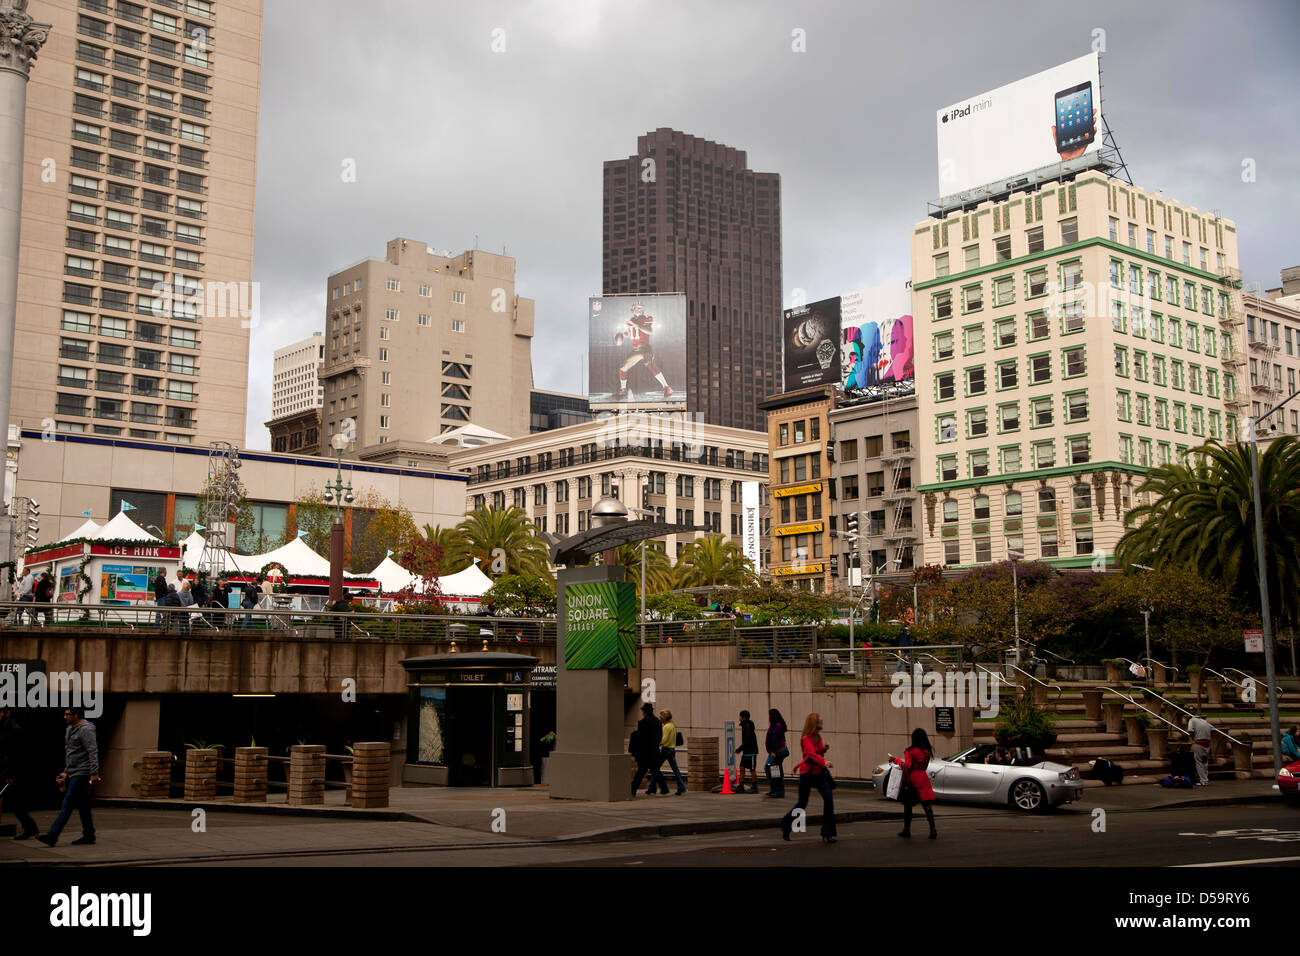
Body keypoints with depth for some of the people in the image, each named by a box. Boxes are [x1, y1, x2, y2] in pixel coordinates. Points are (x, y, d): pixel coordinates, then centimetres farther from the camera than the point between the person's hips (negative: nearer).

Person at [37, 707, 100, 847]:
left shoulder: (85, 729, -14)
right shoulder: (70, 729, 17)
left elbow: (93, 752, -19)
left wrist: (94, 773, -23)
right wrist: (66, 771, 24)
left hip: (81, 773, -10)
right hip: (72, 773, 10)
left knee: (68, 804, -11)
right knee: (82, 805, 11)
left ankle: (53, 835, -13)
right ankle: (89, 835, 15)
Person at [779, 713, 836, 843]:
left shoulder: (818, 737, 7)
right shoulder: (806, 739, -16)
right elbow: (811, 754, -34)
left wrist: (824, 749, 0)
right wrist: (824, 762, -50)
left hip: (819, 773, 6)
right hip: (807, 773, -6)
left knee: (828, 799, -12)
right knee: (802, 803, 5)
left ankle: (827, 833, -7)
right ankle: (785, 825, 31)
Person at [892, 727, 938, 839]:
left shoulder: (910, 751, -11)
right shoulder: (927, 752, 5)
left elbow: (907, 766, -15)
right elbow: (924, 766, 12)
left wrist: (896, 759, -4)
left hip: (911, 779, -4)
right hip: (923, 779, 4)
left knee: (907, 805, 8)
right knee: (926, 805, 2)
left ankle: (906, 830, 14)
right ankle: (933, 830, -8)